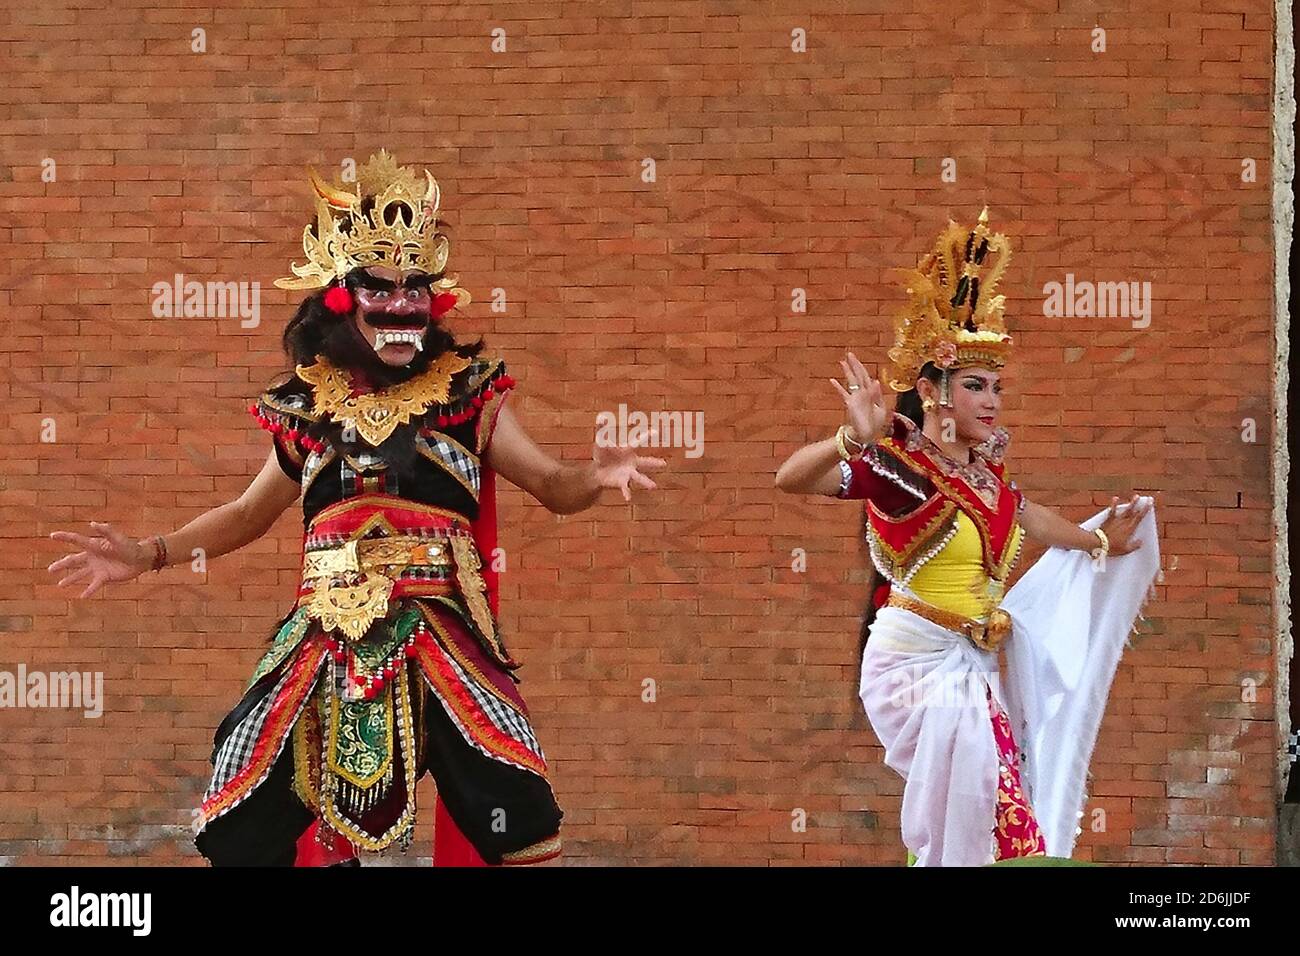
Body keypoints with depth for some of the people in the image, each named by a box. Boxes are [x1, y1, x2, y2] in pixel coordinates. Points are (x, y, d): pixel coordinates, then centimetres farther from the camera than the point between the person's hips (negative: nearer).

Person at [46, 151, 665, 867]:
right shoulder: (306, 408, 10)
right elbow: (248, 513, 23)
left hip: (441, 639, -2)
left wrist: (596, 477, -16)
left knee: (502, 821, -14)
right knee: (254, 829, 2)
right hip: (331, 642, 2)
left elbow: (552, 486, 7)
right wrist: (146, 555, 15)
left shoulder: (466, 393, 4)